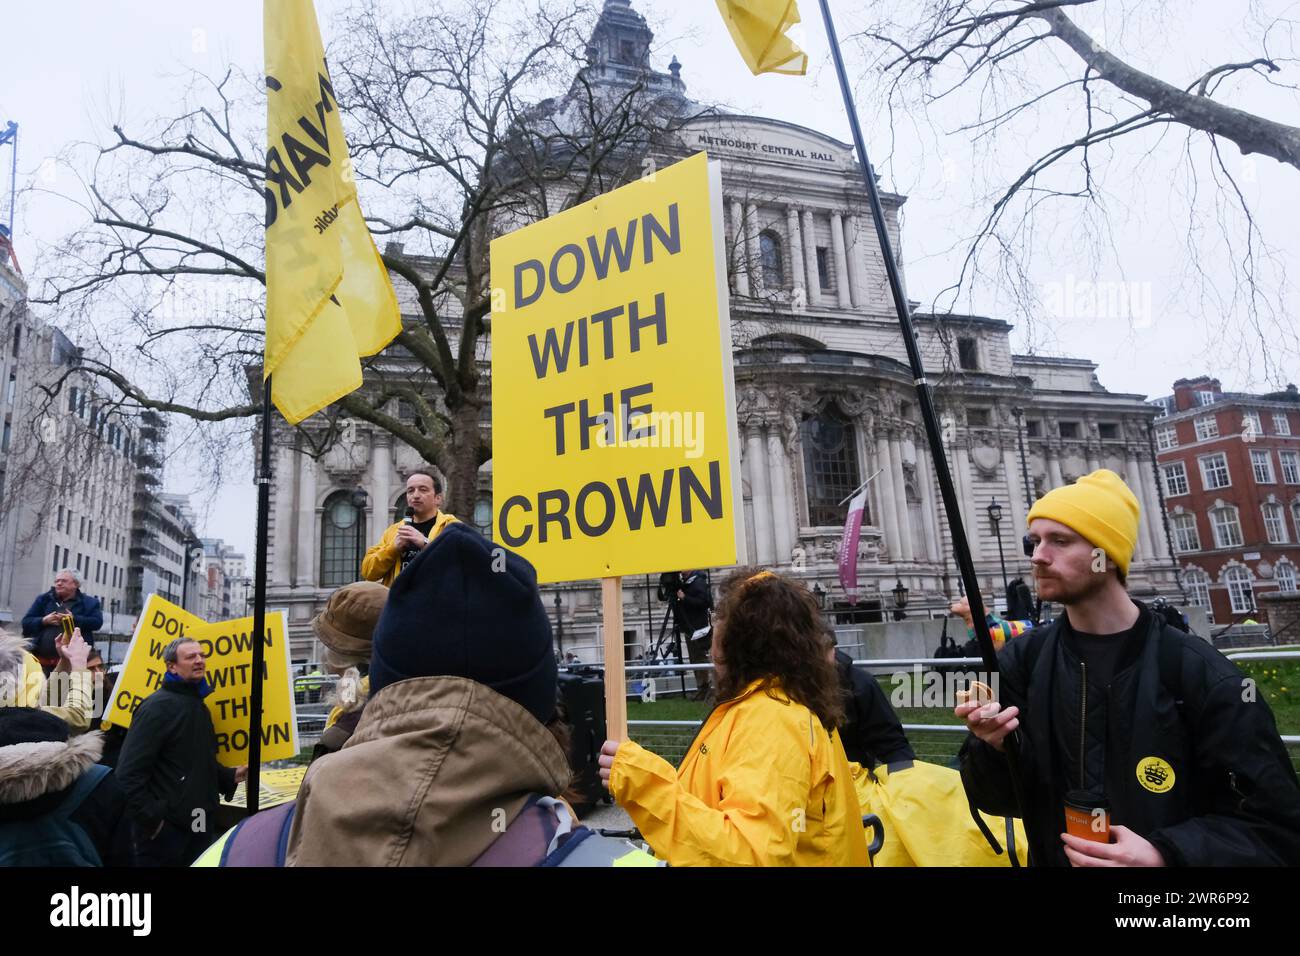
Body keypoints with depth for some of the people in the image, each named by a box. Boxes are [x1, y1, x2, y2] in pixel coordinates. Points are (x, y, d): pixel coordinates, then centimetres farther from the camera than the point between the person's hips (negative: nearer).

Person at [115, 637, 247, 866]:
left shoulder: (198, 705, 14)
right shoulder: (158, 706, -15)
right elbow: (129, 772, -21)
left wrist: (230, 776, 8)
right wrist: (150, 819, -20)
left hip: (199, 825, 9)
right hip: (164, 827, -9)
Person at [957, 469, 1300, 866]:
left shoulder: (1201, 673, -11)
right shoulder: (1020, 660, -4)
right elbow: (998, 800, -2)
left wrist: (1166, 854, -20)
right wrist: (994, 748, -20)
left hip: (1159, 856, -1)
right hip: (1053, 859, 1)